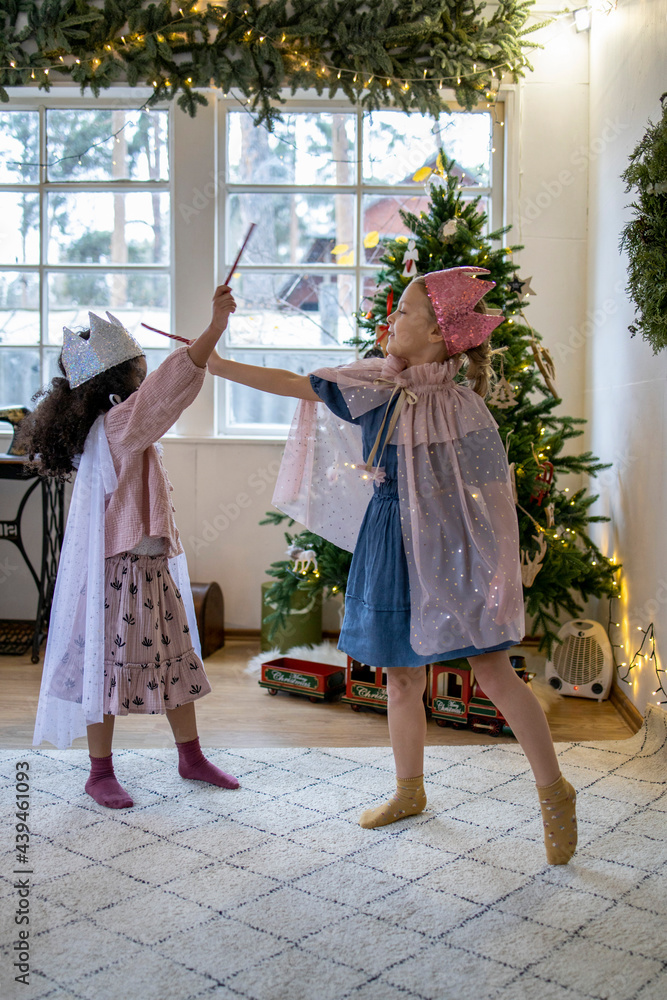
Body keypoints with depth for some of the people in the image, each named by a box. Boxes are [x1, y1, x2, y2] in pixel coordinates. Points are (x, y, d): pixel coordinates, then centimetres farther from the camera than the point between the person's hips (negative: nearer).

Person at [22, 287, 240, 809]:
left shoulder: (112, 428, 9)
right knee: (109, 664, 3)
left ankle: (191, 757, 28)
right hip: (118, 569, -10)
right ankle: (101, 772, 18)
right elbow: (164, 389, -31)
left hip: (151, 565, 10)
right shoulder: (115, 425, -19)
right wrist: (214, 329, -35)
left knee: (177, 658, 15)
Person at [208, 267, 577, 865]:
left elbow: (494, 497, -8)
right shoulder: (375, 384, 2)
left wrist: (500, 576, -10)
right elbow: (293, 385, 6)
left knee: (494, 672, -3)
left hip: (449, 547, -5)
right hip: (391, 544, 5)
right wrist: (219, 365, 5)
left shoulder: (459, 405, -10)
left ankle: (555, 793, 14)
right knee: (402, 678, 14)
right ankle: (410, 792, 33)